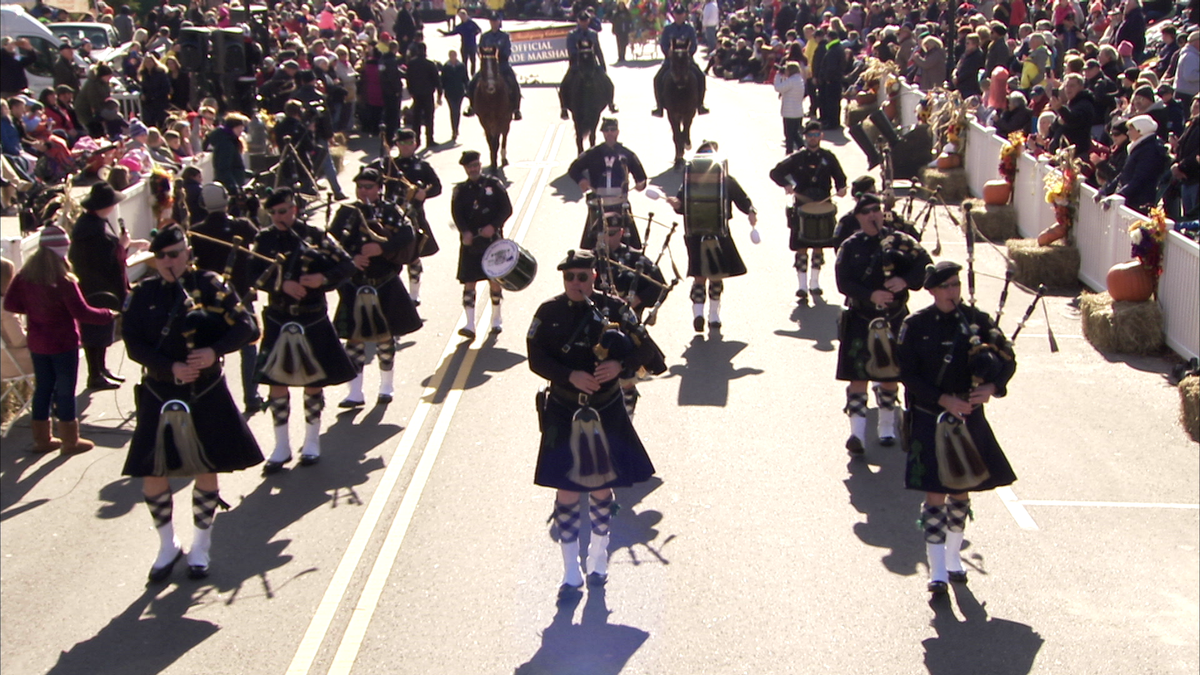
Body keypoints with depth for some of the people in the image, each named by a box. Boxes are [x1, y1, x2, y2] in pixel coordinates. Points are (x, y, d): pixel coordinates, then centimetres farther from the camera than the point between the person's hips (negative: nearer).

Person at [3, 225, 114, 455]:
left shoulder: (25, 275, -4)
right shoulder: (63, 281, -23)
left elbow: (10, 303, 2)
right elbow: (82, 313, -22)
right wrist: (107, 315, -9)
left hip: (37, 343, 6)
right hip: (62, 343, -6)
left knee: (42, 389, 17)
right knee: (65, 391, 5)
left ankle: (42, 439, 26)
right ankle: (70, 441, 15)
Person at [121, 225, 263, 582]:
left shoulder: (209, 285, -3)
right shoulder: (144, 294, 2)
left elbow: (246, 326, -7)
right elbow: (133, 343, -5)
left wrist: (215, 351, -23)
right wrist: (169, 367, -19)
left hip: (206, 396, -1)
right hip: (159, 397, 2)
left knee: (206, 471, 7)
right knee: (152, 474, 2)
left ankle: (200, 547, 26)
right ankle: (168, 546, 24)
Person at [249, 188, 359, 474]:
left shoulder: (315, 235, -4)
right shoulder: (265, 239, 1)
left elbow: (347, 265, -6)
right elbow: (255, 274, -9)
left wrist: (322, 278, -22)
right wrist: (283, 283, -24)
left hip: (313, 322, -1)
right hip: (279, 321, 1)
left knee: (313, 382, 9)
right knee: (277, 382, 3)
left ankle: (312, 442, 25)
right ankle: (282, 447, 15)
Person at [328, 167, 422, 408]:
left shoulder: (391, 212, 1)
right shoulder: (346, 213, 4)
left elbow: (408, 236, -15)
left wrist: (382, 247, -28)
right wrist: (350, 258, -22)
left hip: (385, 288, -1)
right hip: (354, 287, 1)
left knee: (385, 338, 9)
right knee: (355, 339, 2)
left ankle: (386, 387, 24)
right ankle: (355, 393, 8)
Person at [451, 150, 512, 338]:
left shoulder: (494, 184, 4)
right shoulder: (460, 190, 7)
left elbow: (507, 209, -1)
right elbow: (456, 214, -3)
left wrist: (493, 226, -15)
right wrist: (465, 232, -21)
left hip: (493, 239, -1)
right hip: (470, 241, 1)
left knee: (495, 280, 4)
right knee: (469, 282, -5)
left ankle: (496, 320, 20)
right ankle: (470, 325, -6)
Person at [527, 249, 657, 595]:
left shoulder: (613, 308, -4)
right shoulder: (549, 313, -4)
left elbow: (641, 350, -4)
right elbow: (536, 359, -8)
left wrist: (619, 365, -25)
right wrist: (571, 375, -23)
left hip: (607, 414, 1)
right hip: (564, 414, -1)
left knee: (601, 490, 13)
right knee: (567, 493, 2)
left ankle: (598, 562, 32)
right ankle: (571, 573, 15)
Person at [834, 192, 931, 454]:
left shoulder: (901, 241, 3)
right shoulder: (850, 247, 1)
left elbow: (925, 264, -6)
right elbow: (843, 282, -9)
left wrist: (905, 280, -24)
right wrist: (871, 295, -24)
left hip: (894, 319, 1)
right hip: (860, 320, -1)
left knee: (890, 375, 11)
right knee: (858, 376, -8)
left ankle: (887, 427, 27)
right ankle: (858, 432, -9)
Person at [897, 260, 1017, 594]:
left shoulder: (977, 320, -1)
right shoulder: (916, 325, -6)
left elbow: (1008, 359, -2)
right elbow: (908, 374, -9)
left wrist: (992, 387, -21)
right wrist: (944, 400, -19)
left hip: (969, 419, 3)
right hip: (930, 420, -3)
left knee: (961, 491, 14)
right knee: (935, 495, -4)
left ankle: (954, 559, 32)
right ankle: (938, 572, 1)